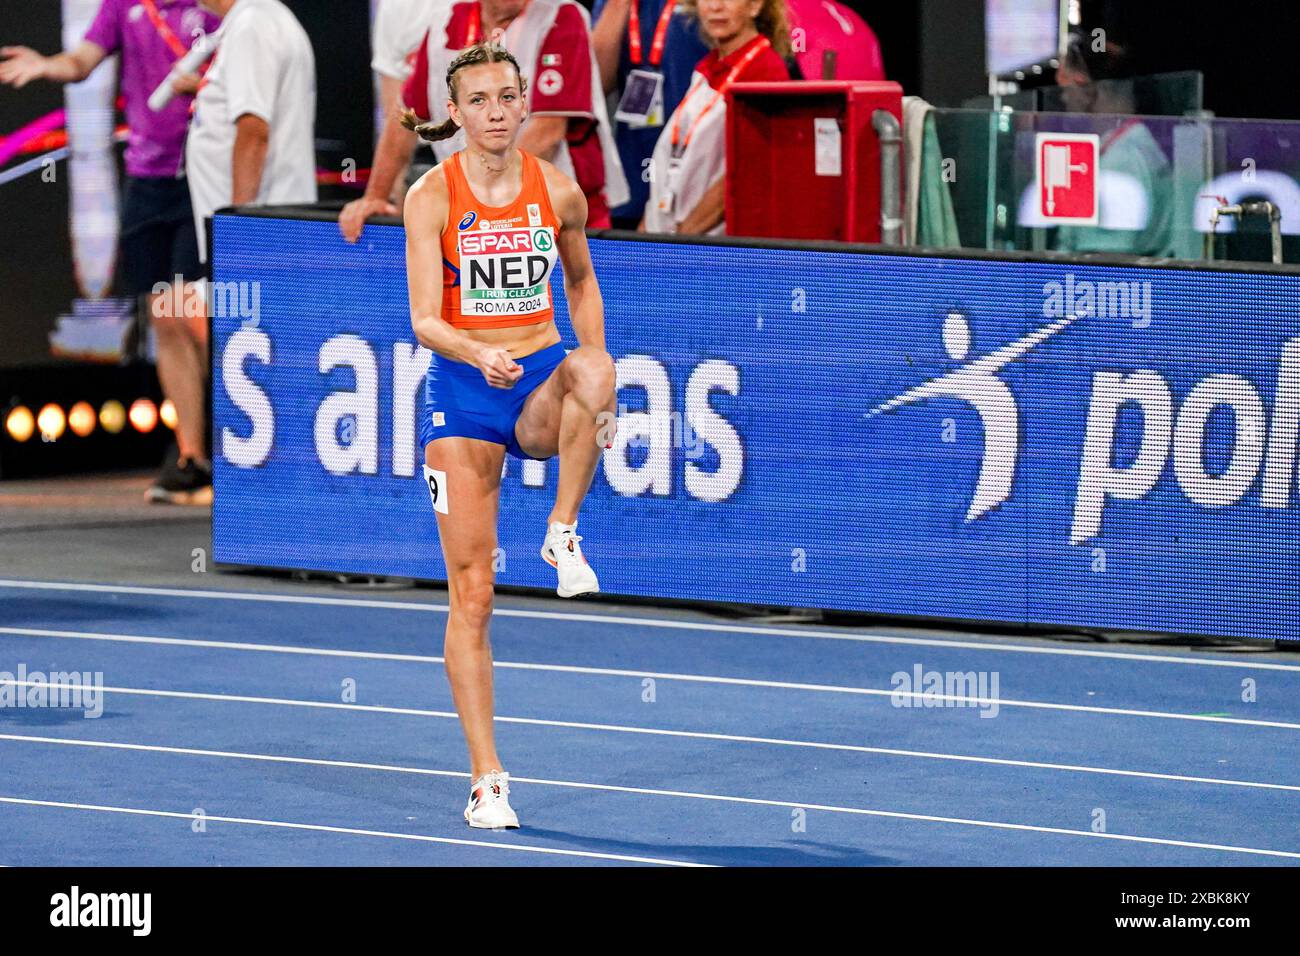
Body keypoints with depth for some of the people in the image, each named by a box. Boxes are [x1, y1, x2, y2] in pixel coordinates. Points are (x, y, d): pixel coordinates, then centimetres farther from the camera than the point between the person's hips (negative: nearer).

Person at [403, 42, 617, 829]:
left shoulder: (559, 191, -1)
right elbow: (424, 320, -16)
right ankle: (487, 779, 0)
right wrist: (480, 355, -36)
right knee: (472, 594, -5)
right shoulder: (432, 197, -9)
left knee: (591, 369, -37)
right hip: (462, 389, -1)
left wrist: (594, 385, 8)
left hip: (542, 386, 2)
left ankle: (564, 533, -17)